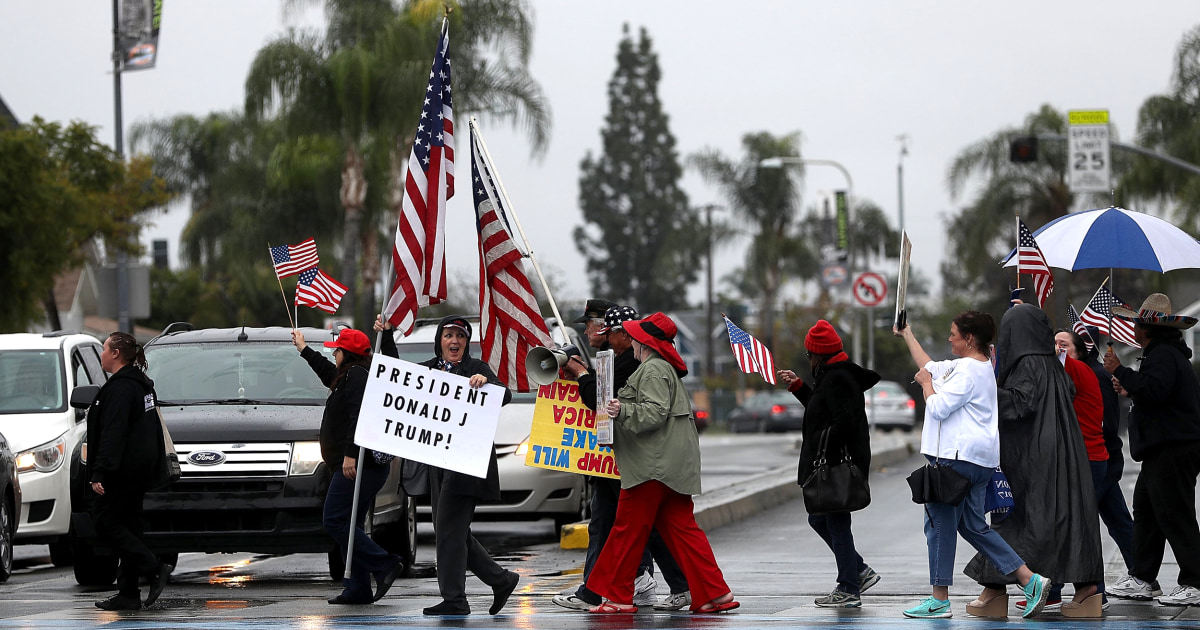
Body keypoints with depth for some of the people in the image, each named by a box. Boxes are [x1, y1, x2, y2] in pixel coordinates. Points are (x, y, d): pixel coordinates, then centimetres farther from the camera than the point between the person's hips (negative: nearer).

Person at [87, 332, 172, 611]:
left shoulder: (121, 387, -16)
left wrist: (100, 472, -26)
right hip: (141, 467, 10)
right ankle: (127, 594, 9)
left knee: (106, 523, -6)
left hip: (124, 469, -10)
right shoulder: (141, 383, 16)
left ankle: (155, 569, -14)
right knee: (127, 526, 10)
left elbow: (113, 433, -23)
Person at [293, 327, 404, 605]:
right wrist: (304, 349, 55)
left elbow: (358, 418, -24)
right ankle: (358, 589, 7)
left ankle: (384, 566, -16)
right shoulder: (348, 376, 21)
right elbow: (328, 372, 44)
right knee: (349, 525, 9)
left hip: (356, 465, -11)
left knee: (335, 521, -12)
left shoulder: (357, 376, -11)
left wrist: (350, 454, -29)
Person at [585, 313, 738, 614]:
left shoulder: (653, 369, -11)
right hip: (674, 463, 10)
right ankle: (715, 593, 1)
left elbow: (655, 411, -23)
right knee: (680, 527, 7)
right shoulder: (666, 368, 22)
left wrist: (624, 411, -33)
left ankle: (617, 596, 0)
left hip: (655, 463, -10)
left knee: (628, 528, -3)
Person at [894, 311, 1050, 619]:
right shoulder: (980, 367, 19)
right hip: (979, 459, 10)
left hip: (959, 458, -10)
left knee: (939, 523, -2)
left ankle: (939, 600, 2)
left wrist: (926, 383, -1)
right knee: (973, 526, 12)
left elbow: (938, 407, -19)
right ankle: (1029, 580, 3)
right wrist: (907, 336, 41)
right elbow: (929, 366, 33)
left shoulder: (968, 370, -14)